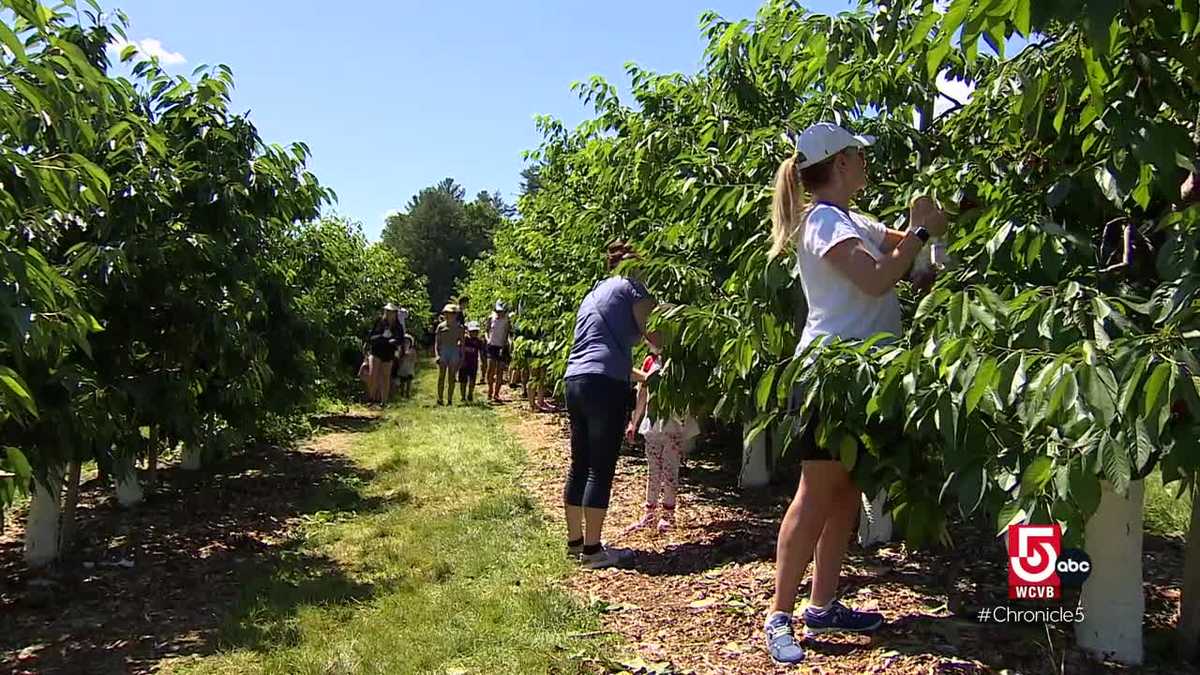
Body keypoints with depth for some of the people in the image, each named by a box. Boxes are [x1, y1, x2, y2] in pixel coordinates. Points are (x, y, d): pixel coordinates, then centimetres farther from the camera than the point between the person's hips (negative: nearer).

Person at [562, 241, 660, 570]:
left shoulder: (593, 294, 27)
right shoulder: (631, 286, 4)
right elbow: (652, 334, -1)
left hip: (575, 381, 8)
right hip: (604, 383, -8)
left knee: (579, 465, 13)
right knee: (601, 469, -5)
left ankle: (575, 540, 20)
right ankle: (592, 549, -2)